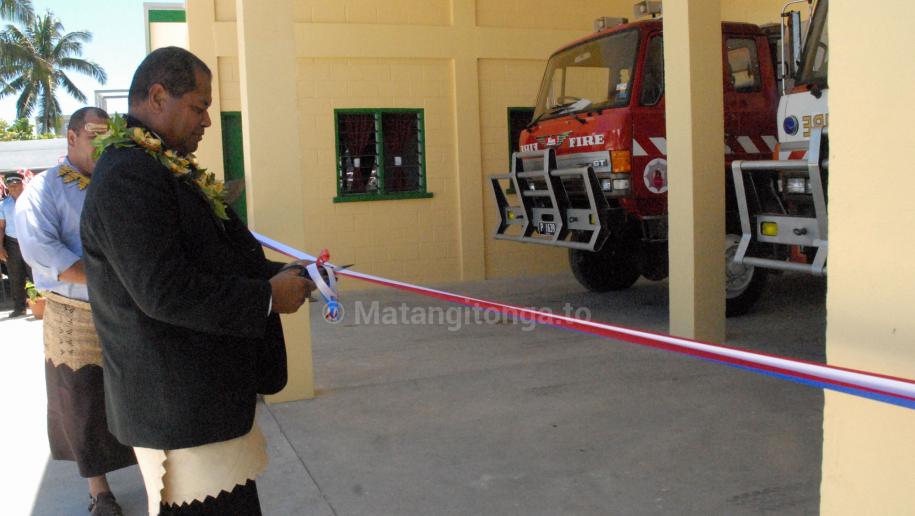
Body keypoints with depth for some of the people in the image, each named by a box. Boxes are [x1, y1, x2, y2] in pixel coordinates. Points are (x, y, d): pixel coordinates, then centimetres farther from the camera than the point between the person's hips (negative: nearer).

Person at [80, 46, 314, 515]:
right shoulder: (128, 177, -19)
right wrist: (267, 297, -18)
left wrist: (278, 275, 4)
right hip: (180, 407, -10)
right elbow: (163, 292, -26)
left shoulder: (166, 168, 13)